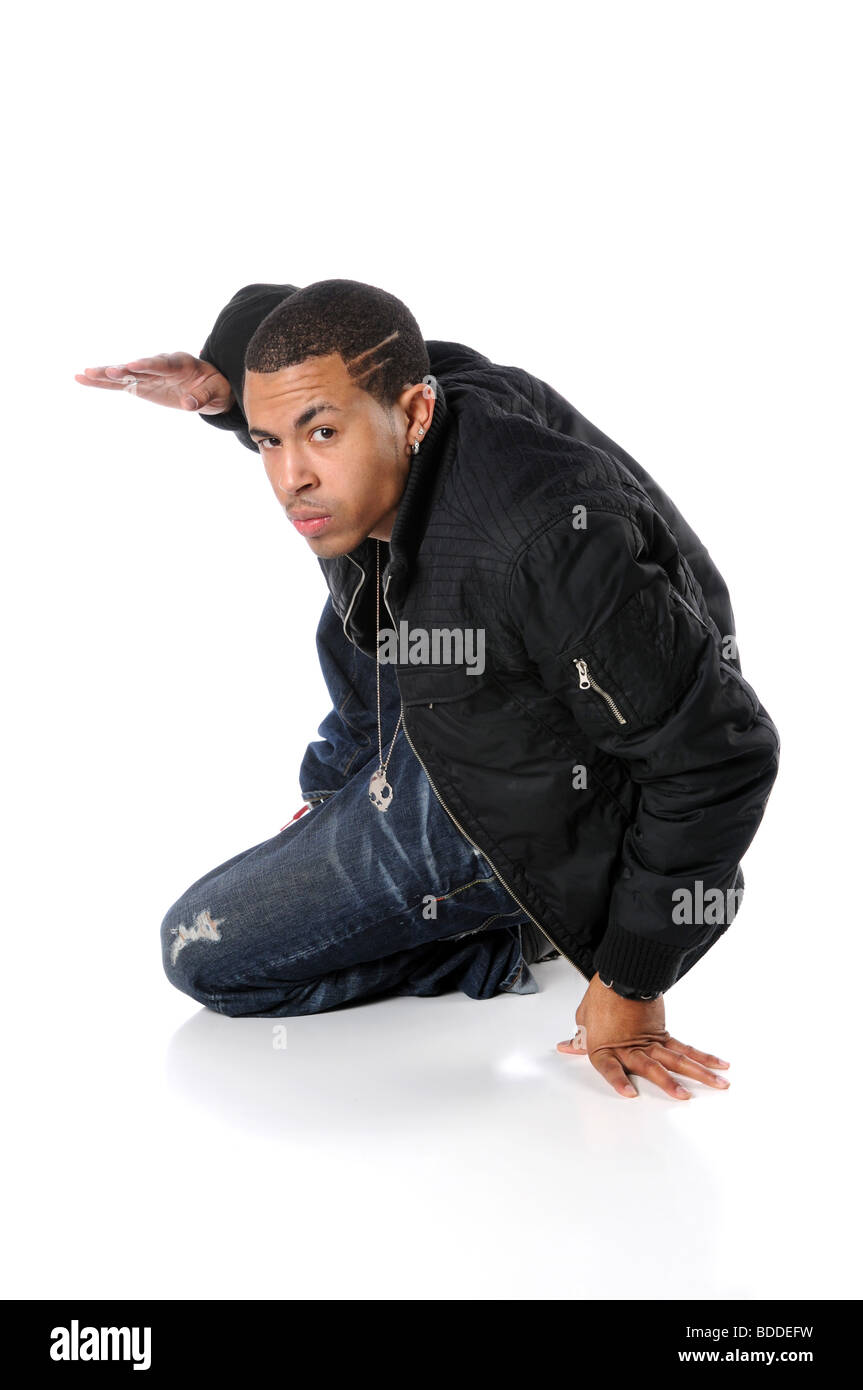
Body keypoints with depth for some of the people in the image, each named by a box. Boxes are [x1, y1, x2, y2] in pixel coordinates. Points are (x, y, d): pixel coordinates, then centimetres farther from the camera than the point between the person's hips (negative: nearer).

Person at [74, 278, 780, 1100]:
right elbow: (264, 313, 8)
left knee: (204, 955, -1)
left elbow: (719, 752, -33)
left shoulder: (548, 543, -42)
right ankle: (349, 787, 39)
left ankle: (517, 941, 4)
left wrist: (630, 983, -24)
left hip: (525, 806, -8)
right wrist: (218, 380, -16)